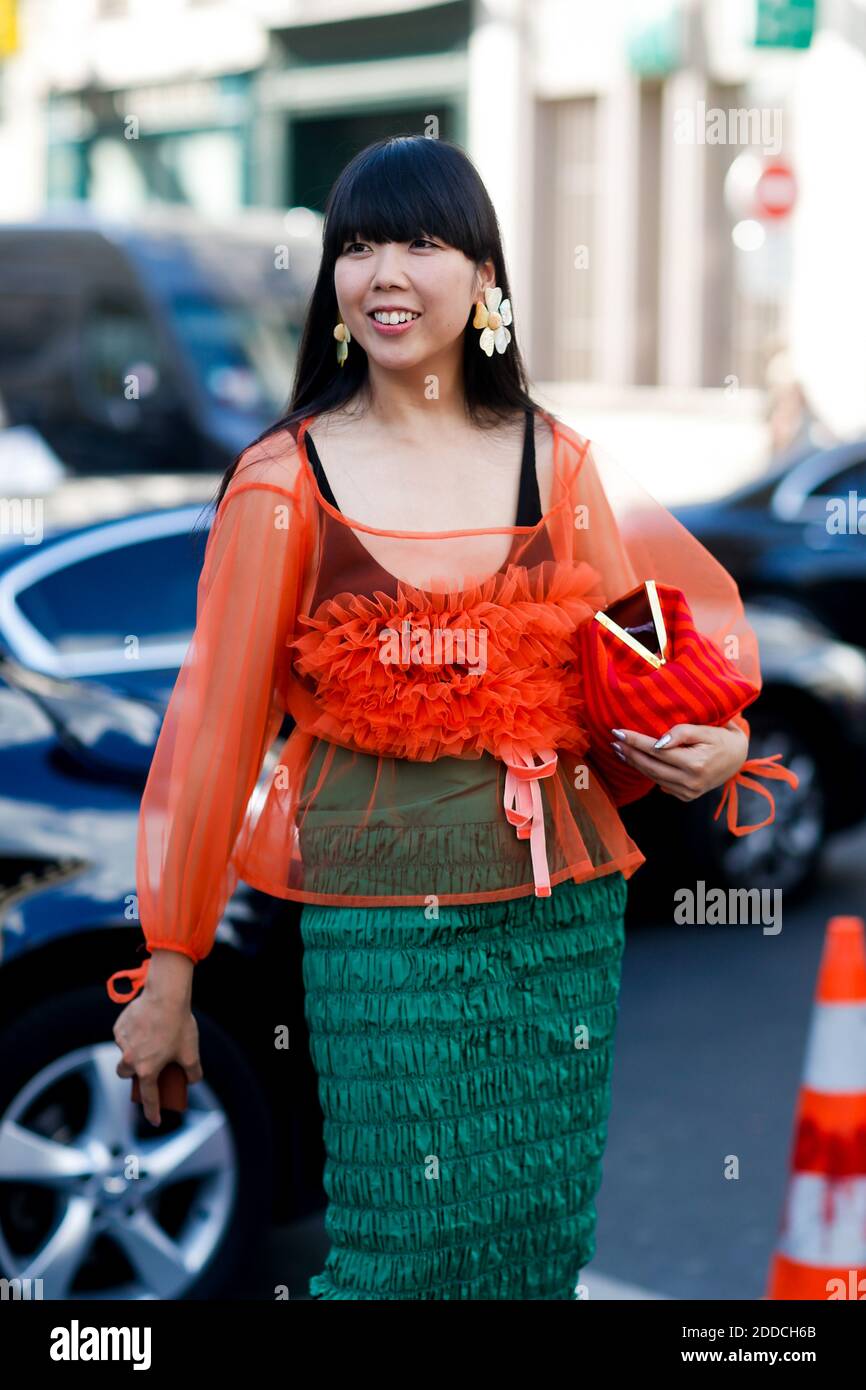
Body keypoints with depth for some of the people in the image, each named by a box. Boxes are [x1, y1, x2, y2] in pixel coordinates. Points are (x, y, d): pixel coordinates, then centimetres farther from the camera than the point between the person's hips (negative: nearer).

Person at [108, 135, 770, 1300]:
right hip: (377, 914, -3)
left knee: (545, 1238, 9)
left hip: (564, 907, 3)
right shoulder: (285, 480, -2)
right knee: (403, 1244, -2)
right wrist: (168, 969, -2)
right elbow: (215, 724, -2)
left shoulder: (558, 463, 6)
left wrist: (710, 742, -7)